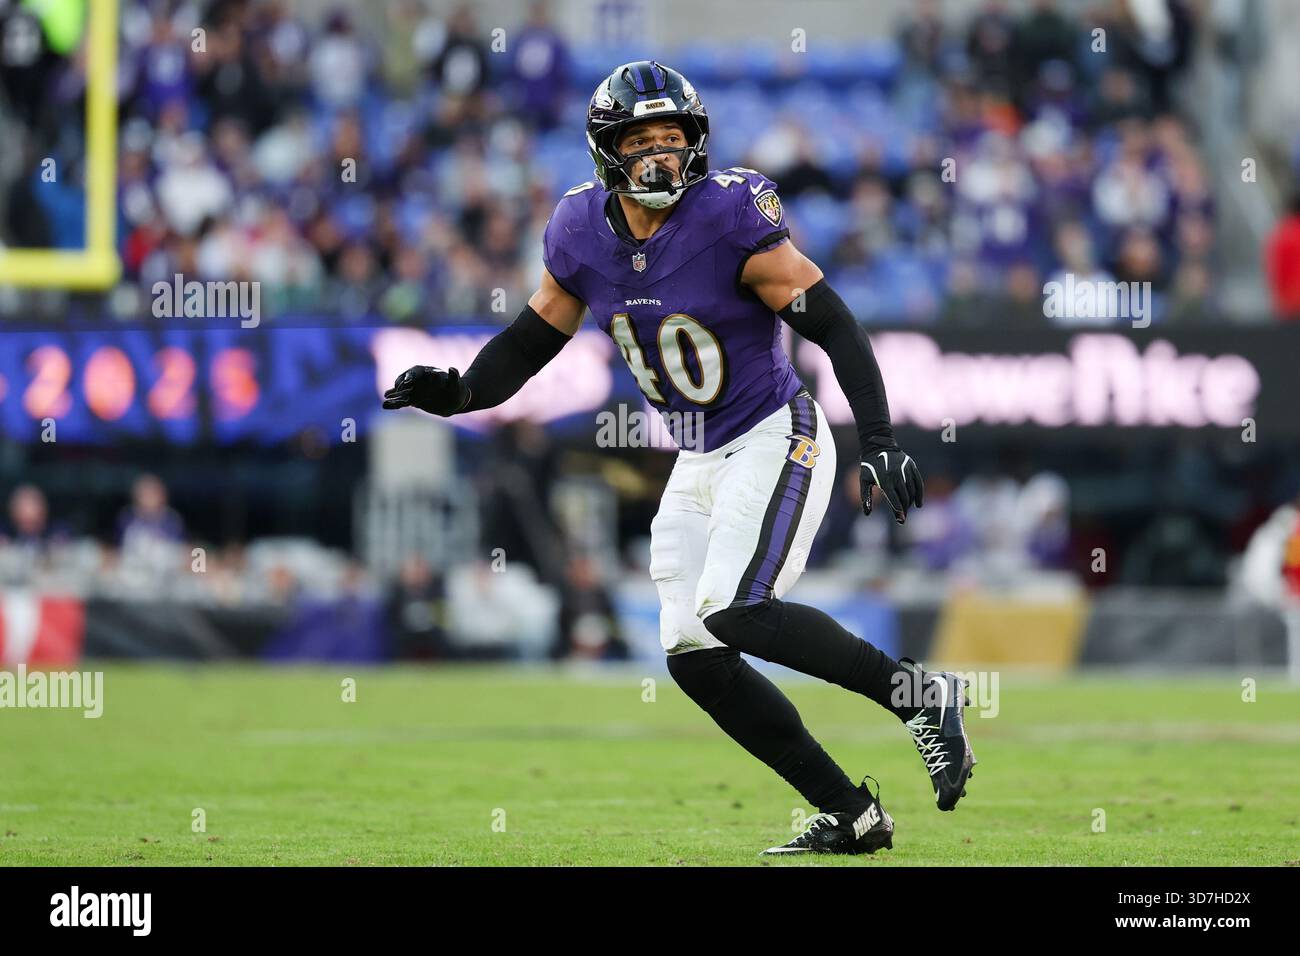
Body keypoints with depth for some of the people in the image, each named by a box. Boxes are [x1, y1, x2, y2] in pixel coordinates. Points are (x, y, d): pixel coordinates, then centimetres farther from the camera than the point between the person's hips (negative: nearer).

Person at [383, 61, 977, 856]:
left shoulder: (730, 218, -19)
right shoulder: (582, 233, -2)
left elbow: (833, 325, -17)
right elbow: (532, 341, 9)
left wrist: (881, 442, -24)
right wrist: (458, 394, -9)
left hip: (776, 438, -7)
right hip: (700, 461, 7)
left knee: (735, 610, -25)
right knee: (694, 655, -1)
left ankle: (923, 696, -10)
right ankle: (850, 813, 6)